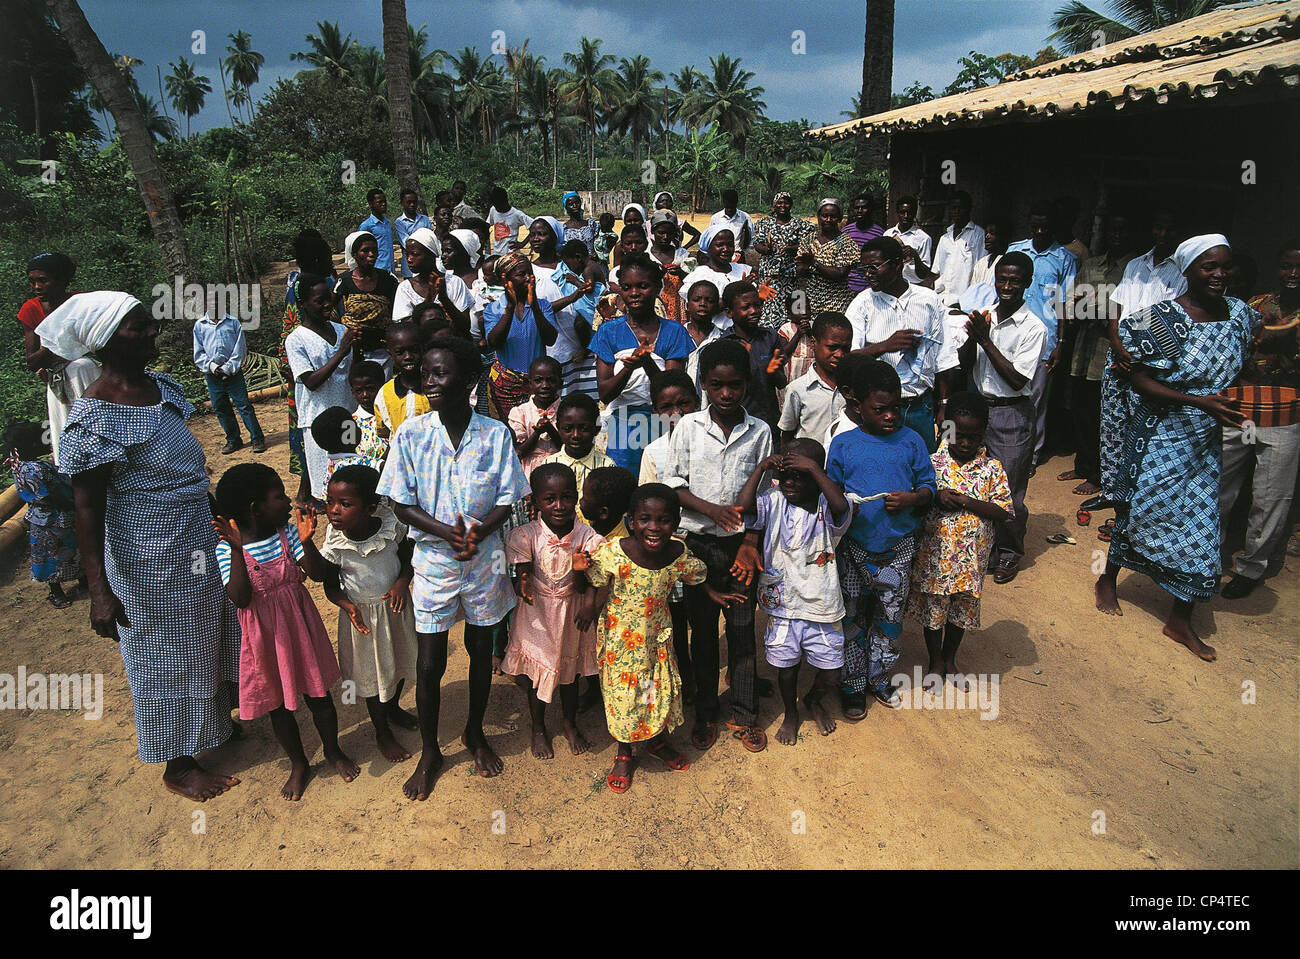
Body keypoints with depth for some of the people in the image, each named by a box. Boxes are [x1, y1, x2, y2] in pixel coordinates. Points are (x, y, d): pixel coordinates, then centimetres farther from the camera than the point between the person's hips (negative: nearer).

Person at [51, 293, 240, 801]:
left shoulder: (159, 387, 1)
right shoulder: (95, 418, -24)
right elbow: (86, 510, -22)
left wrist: (220, 522, 21)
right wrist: (99, 591, -26)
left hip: (198, 546, 8)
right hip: (151, 562, -8)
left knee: (207, 641, 24)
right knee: (165, 661, 10)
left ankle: (216, 723, 48)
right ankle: (178, 766, 30)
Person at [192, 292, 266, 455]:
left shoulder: (233, 322, 5)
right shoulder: (199, 325, 10)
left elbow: (240, 348, 0)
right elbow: (198, 352, 9)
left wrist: (229, 367, -9)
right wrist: (210, 366, -7)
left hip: (233, 372, -3)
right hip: (212, 374, 3)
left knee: (244, 405, -7)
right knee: (220, 409, 8)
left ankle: (257, 439, -4)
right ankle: (233, 440, 19)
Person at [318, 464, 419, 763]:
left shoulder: (392, 529, -20)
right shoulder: (334, 545, -23)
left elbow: (409, 556, -2)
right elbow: (331, 586, -10)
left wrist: (403, 581, -20)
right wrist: (348, 606, -28)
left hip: (396, 606, 3)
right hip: (362, 615, -2)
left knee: (399, 661, 25)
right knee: (372, 672, 16)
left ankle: (393, 707, 56)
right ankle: (382, 731, 39)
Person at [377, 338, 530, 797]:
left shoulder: (495, 435, -9)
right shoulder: (410, 435, -9)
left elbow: (506, 500, -4)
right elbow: (403, 505, -7)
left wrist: (478, 531, -24)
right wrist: (448, 532, -22)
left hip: (484, 560, 1)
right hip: (433, 561, 0)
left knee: (481, 650, 16)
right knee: (430, 663, 6)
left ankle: (475, 733, 41)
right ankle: (429, 752, 30)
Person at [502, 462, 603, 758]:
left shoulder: (586, 535, -18)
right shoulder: (524, 536, -22)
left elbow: (582, 588, -15)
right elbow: (521, 578, -19)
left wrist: (579, 569, -37)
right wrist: (522, 587, -43)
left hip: (572, 612, 1)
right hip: (536, 613, -1)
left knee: (570, 670, 20)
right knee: (536, 673, 16)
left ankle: (570, 723, 44)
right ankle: (538, 728, 40)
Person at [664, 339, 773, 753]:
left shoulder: (759, 431, -1)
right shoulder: (688, 427, -3)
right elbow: (673, 482, -1)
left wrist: (751, 543, -7)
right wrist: (709, 508, -17)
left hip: (740, 543, 0)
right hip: (698, 543, 0)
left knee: (742, 630, 8)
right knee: (703, 629, 10)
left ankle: (744, 715, 24)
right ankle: (705, 714, 26)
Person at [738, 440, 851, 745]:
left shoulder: (828, 506, -9)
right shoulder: (774, 501, -6)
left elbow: (842, 507, -33)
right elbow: (745, 506, -24)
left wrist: (813, 468, -34)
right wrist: (761, 467, -21)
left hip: (822, 607, -1)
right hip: (782, 605, 1)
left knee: (830, 677, 11)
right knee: (786, 668, 16)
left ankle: (814, 700, 45)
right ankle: (790, 713, 45)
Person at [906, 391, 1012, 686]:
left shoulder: (992, 469, -7)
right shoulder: (933, 463, -9)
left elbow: (1003, 512, -10)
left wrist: (968, 502, -22)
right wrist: (936, 497, -24)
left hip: (971, 558, 1)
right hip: (934, 555, -1)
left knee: (962, 610, 19)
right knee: (932, 609, 14)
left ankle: (950, 659, 43)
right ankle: (936, 662, 37)